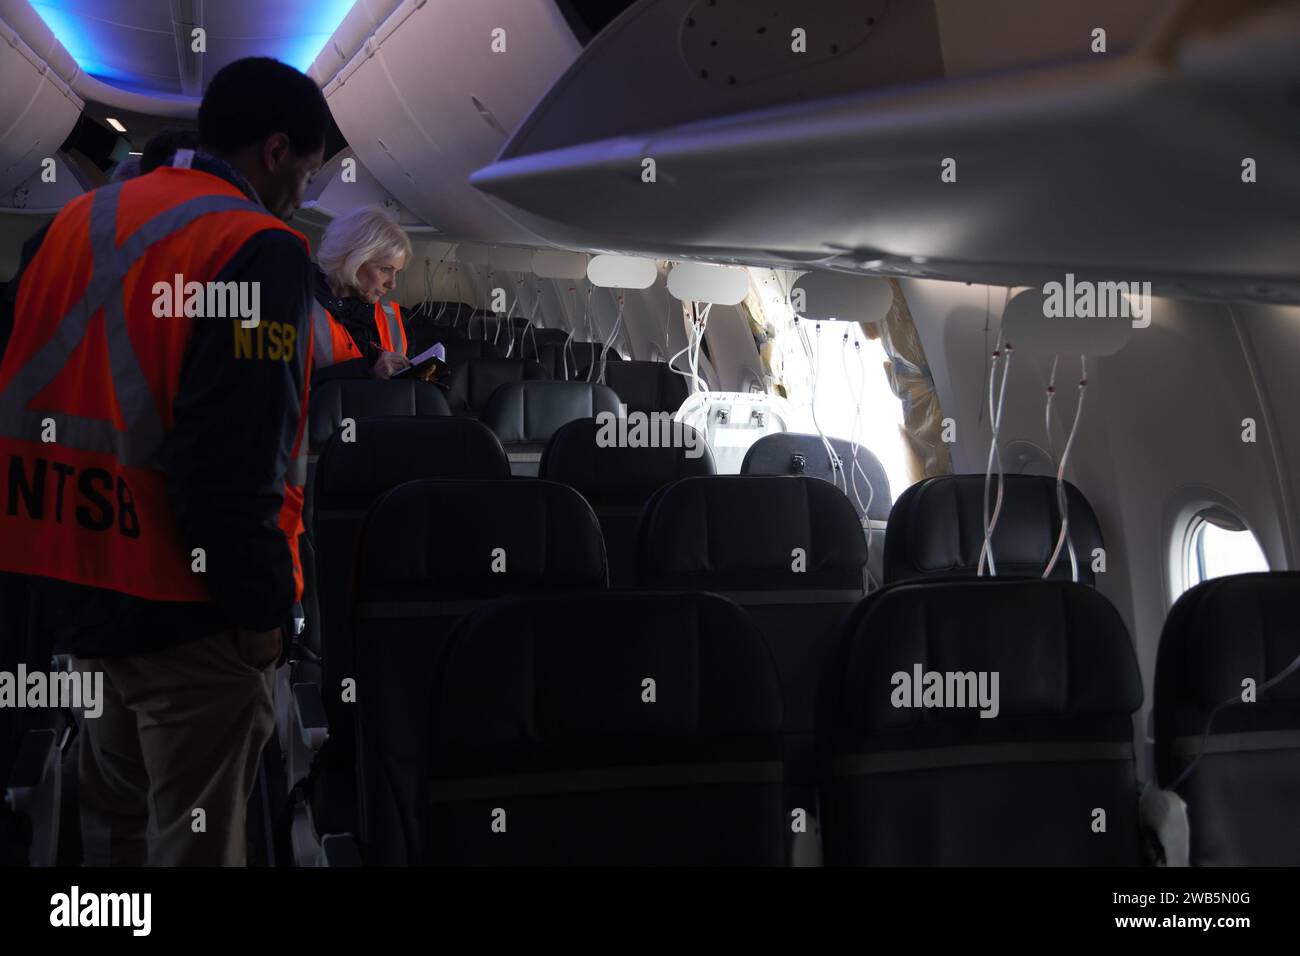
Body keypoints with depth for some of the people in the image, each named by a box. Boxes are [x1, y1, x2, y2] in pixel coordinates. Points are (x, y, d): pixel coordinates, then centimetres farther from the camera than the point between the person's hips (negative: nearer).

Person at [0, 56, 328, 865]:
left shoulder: (79, 220, 11)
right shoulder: (258, 248, -14)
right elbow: (235, 457, -23)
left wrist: (71, 560, 20)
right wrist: (261, 606, -14)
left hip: (76, 579, 8)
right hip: (185, 604, -8)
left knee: (115, 822, 21)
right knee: (193, 838, 3)